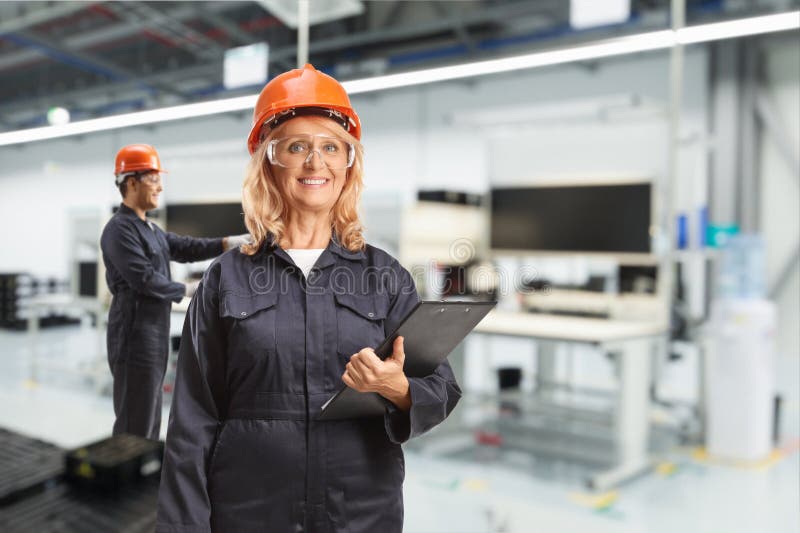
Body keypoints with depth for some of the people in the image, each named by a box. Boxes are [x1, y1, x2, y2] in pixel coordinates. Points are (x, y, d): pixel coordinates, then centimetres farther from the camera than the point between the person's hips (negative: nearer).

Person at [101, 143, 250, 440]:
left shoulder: (148, 229, 17)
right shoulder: (119, 229, -14)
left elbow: (184, 248, 13)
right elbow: (144, 278, -21)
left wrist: (227, 243, 0)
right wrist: (185, 291, -7)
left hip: (154, 337, 10)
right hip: (134, 338, -10)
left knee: (149, 419, 17)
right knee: (134, 426, -4)